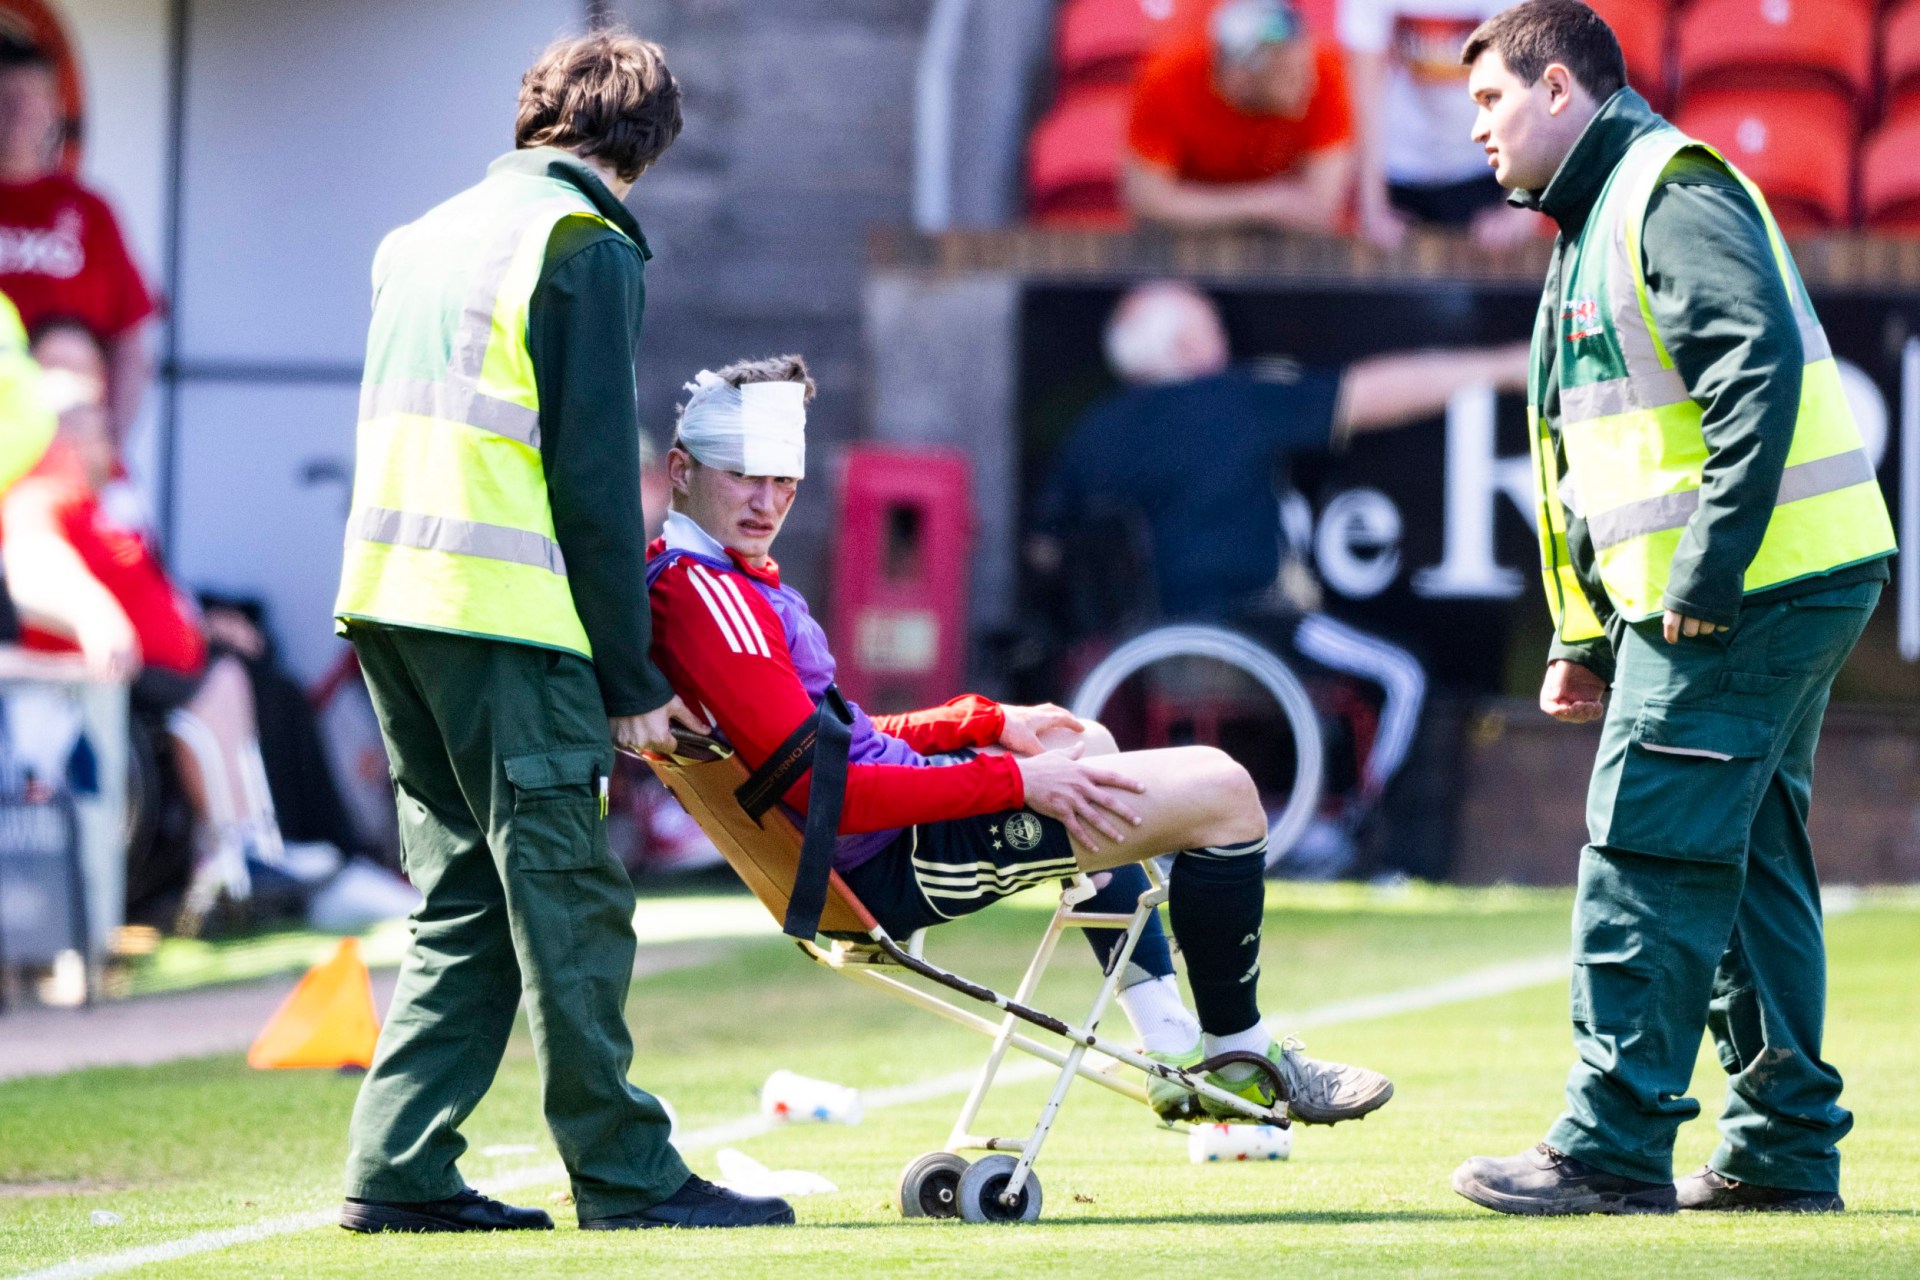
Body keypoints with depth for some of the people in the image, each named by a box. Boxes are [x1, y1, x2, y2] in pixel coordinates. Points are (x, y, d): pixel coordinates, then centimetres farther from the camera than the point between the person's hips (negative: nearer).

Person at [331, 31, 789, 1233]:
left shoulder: (431, 236, 19)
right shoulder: (586, 247, -5)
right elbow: (595, 478, -10)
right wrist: (631, 681, -6)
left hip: (388, 594, 8)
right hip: (503, 615, -8)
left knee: (466, 900, 12)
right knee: (568, 899, -4)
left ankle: (399, 1170, 7)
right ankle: (624, 1175, -2)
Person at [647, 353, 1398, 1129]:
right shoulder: (703, 596, -23)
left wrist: (990, 723, 12)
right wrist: (1016, 780, -22)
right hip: (893, 867, -11)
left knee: (1085, 747, 36)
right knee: (1220, 789, -7)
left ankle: (1174, 1051, 32)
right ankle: (1239, 1056, 11)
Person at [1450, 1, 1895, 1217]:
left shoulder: (1674, 192, -10)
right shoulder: (1598, 224, 22)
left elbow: (1758, 371, -22)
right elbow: (1593, 452, 26)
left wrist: (1706, 580, -24)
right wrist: (1585, 638, 21)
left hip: (1749, 585, -10)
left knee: (1646, 854, -9)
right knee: (1747, 863, 11)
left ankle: (1613, 1147, -8)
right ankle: (1786, 1147, 14)